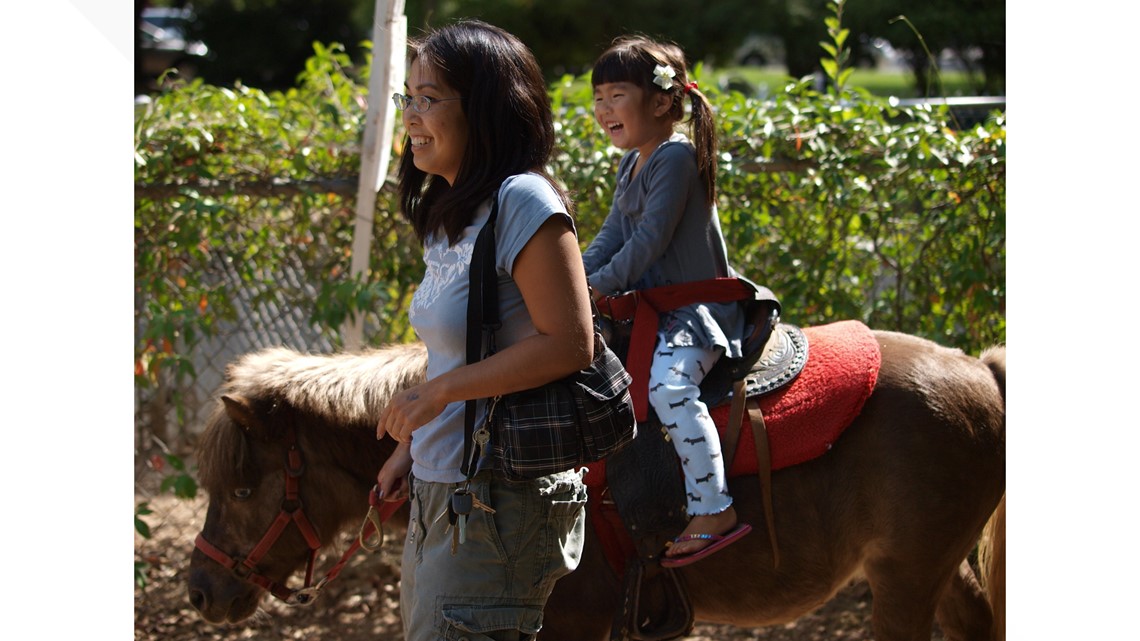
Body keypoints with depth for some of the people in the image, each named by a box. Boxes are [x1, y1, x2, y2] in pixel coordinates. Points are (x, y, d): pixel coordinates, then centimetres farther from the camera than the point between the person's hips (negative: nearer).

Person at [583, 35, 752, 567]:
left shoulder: (676, 156, -16)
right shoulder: (632, 164, 15)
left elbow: (651, 239, -20)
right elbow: (613, 236, 15)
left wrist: (600, 285, -17)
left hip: (698, 309, -11)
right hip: (651, 309, 11)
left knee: (667, 382, -33)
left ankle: (713, 509, -33)